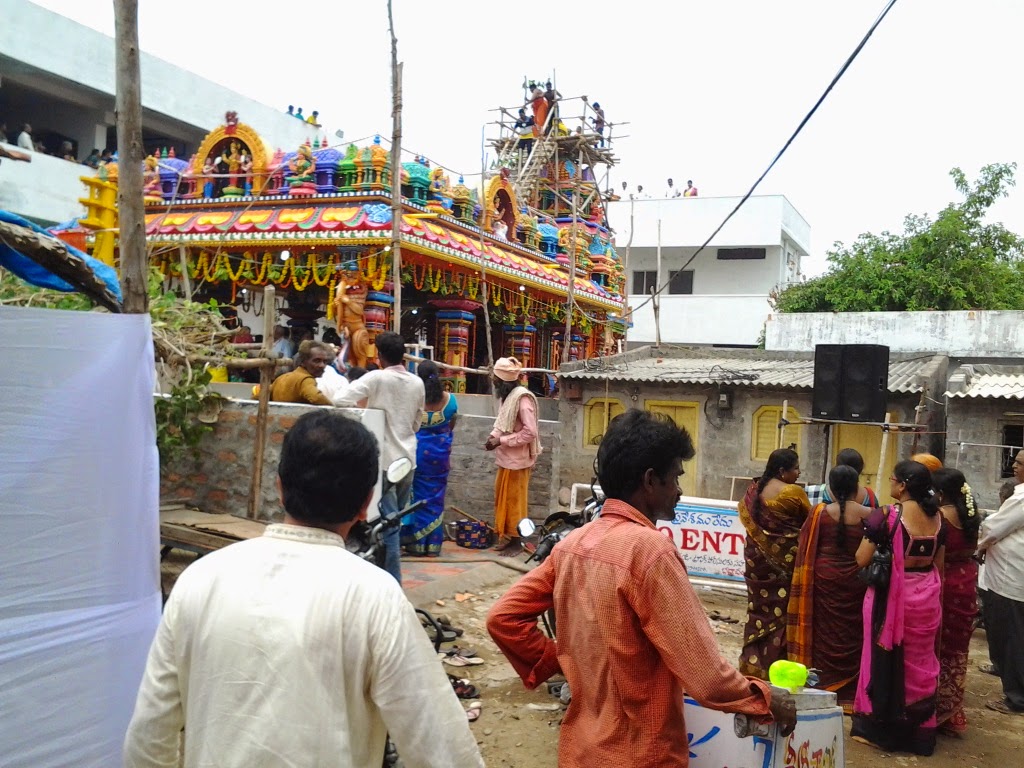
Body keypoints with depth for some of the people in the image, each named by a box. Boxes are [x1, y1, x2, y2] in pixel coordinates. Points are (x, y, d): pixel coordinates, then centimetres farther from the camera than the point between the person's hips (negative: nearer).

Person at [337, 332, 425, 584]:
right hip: (407, 459, 5)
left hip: (384, 459, -5)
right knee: (398, 518, 15)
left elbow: (342, 400, -20)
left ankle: (393, 582, -1)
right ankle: (389, 571, 25)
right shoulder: (417, 383, 5)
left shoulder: (377, 378, -11)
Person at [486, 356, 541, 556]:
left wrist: (501, 441, -21)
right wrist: (494, 435, 0)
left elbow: (530, 432, -23)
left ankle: (516, 541, 10)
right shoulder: (507, 396, 9)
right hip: (505, 458, 9)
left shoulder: (522, 398, -19)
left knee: (515, 501, 0)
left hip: (517, 459, -9)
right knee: (502, 498, 14)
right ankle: (506, 537, 25)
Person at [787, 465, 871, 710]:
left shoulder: (820, 512, -6)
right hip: (856, 580, 0)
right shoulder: (867, 514, -7)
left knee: (825, 634, 10)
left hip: (824, 578, 0)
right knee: (853, 636, 8)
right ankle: (852, 694, 14)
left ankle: (823, 686, 16)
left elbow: (807, 549, -1)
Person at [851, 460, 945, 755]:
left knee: (886, 659, 9)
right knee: (920, 663, 15)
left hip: (893, 596, -5)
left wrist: (873, 531, 4)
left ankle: (879, 728, 17)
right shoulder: (937, 517, 2)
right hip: (927, 597, 5)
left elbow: (861, 560, -14)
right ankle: (919, 733, 25)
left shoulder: (887, 515, -16)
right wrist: (933, 595, 19)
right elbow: (939, 566, 9)